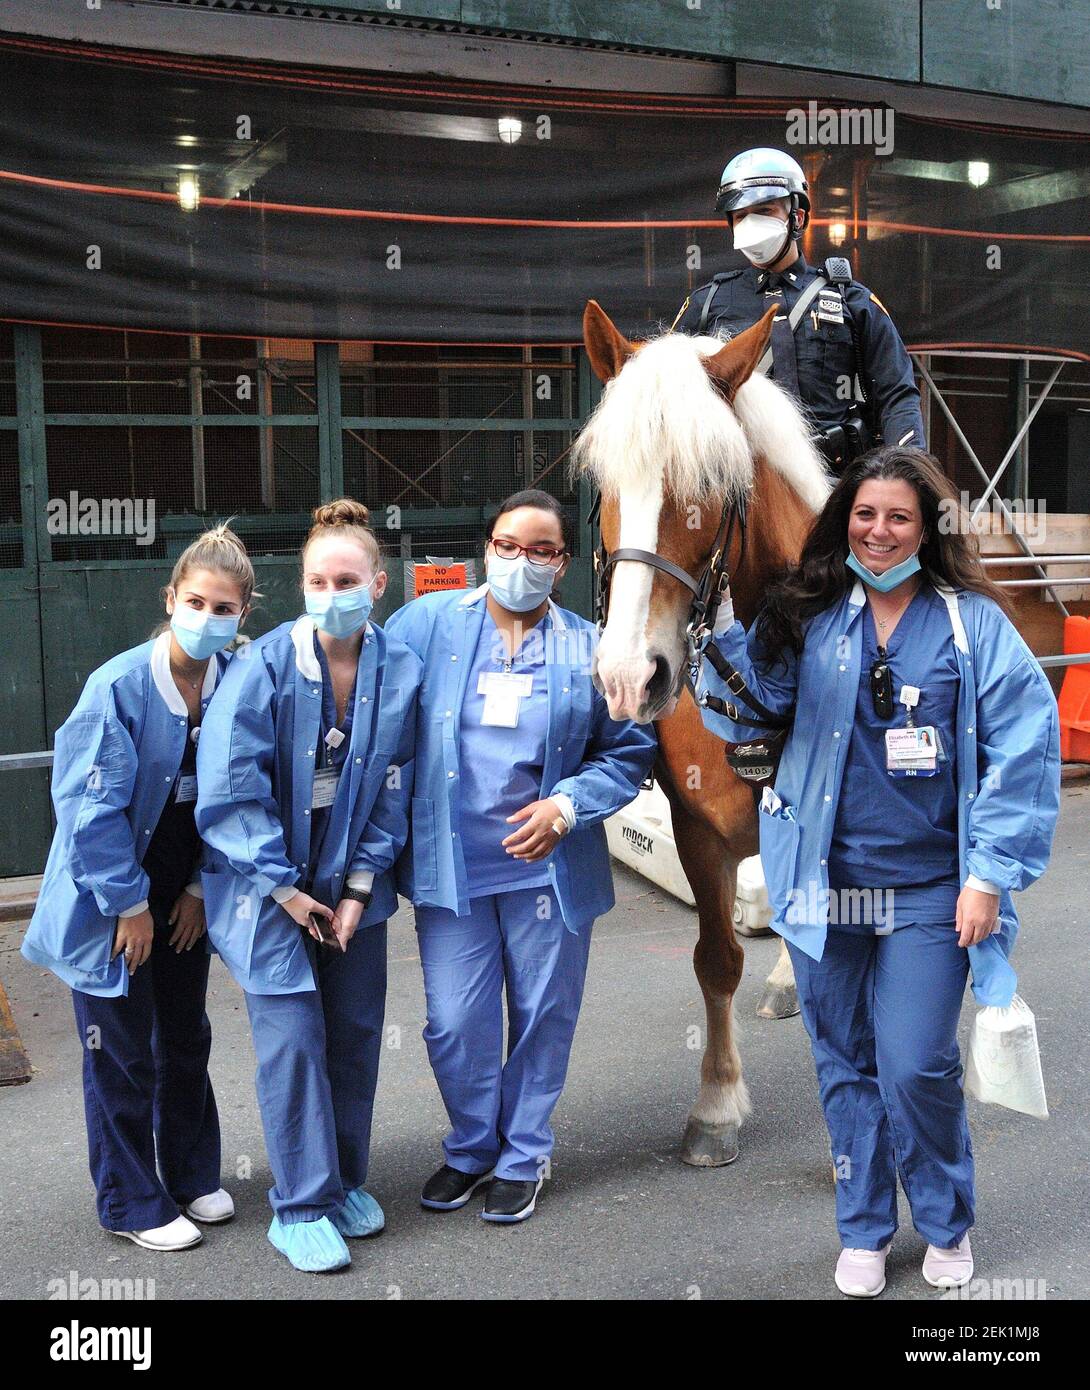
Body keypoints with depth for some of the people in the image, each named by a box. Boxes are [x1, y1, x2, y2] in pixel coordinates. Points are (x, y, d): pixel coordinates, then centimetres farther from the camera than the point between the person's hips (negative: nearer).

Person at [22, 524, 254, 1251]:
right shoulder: (119, 686, -22)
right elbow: (90, 808, -19)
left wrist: (203, 886, -1)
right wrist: (129, 903, -15)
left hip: (184, 892, 5)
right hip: (111, 898, -4)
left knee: (187, 1037, 18)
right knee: (123, 1054, 6)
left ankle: (192, 1176, 36)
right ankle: (133, 1204, 24)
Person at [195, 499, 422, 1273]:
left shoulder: (400, 671, -6)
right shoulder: (265, 667, -17)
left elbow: (394, 789, 0)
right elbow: (230, 791, -16)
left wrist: (362, 883, -6)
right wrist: (285, 889, -13)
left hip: (354, 883, 4)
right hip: (272, 883, -4)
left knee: (357, 1030, 10)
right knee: (294, 1039, -5)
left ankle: (346, 1179, 29)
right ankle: (301, 1208, 10)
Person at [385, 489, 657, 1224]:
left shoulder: (589, 647, 1)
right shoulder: (427, 624, 0)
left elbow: (630, 750, 4)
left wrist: (567, 804, -13)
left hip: (549, 866, 0)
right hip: (448, 862, 0)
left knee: (543, 1019, 12)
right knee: (454, 1024, 7)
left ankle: (523, 1156, 34)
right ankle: (471, 1147, 33)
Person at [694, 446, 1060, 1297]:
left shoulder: (974, 623, -3)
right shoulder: (809, 617, 4)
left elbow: (1024, 748, -6)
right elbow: (747, 708, 0)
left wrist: (990, 875, -10)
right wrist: (719, 625, -16)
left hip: (929, 891, -2)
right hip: (826, 885, 3)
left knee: (917, 1069, -3)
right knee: (846, 1067, 13)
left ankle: (947, 1227, 25)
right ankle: (865, 1234, 32)